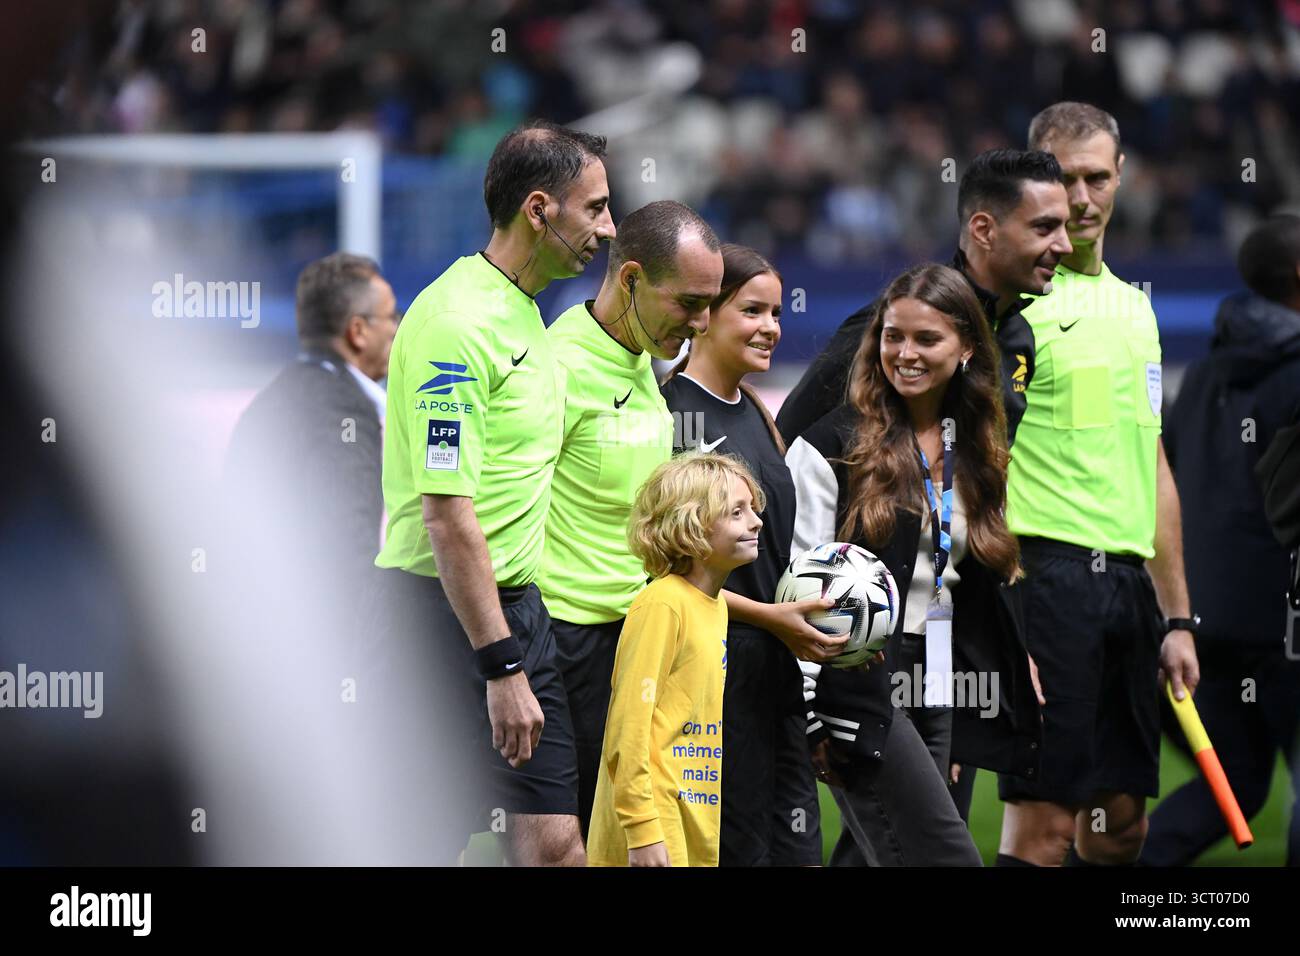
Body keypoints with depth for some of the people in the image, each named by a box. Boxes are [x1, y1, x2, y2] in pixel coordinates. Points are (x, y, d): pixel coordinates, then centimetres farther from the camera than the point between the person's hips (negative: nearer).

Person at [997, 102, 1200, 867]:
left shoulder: (1135, 307, 18)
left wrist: (1177, 618, 18)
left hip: (1129, 576, 7)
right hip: (1049, 571, -7)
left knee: (1121, 825, 7)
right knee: (1043, 823, -9)